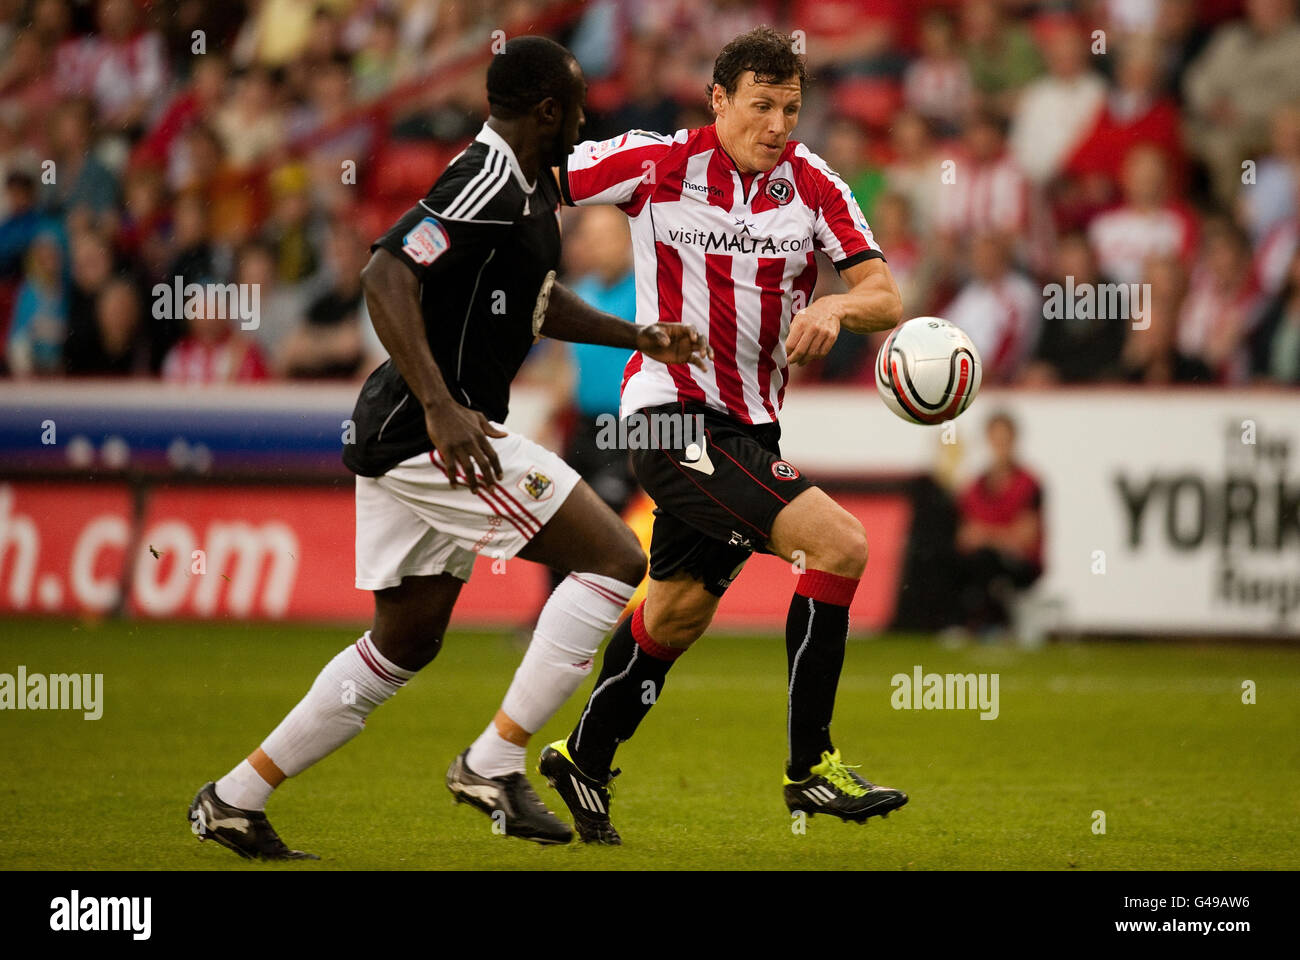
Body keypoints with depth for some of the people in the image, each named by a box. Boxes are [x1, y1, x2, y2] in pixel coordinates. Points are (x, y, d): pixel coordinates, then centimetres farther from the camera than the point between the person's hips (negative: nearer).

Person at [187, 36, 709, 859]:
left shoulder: (530, 188, 16)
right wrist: (441, 406, -32)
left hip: (405, 440, 11)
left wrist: (637, 337, 23)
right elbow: (387, 278, -27)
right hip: (433, 434, -11)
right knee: (614, 559, -10)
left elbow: (536, 300, 33)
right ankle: (495, 763, -10)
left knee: (405, 644, 17)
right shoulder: (488, 188, -17)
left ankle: (236, 798, 19)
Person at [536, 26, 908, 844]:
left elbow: (885, 296, -7)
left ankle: (584, 764, 41)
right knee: (839, 542, -20)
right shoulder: (656, 166, -10)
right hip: (674, 416, -6)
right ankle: (811, 766, -13)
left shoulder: (815, 185, -1)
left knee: (678, 613, 20)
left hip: (752, 430, 6)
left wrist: (835, 307, -27)